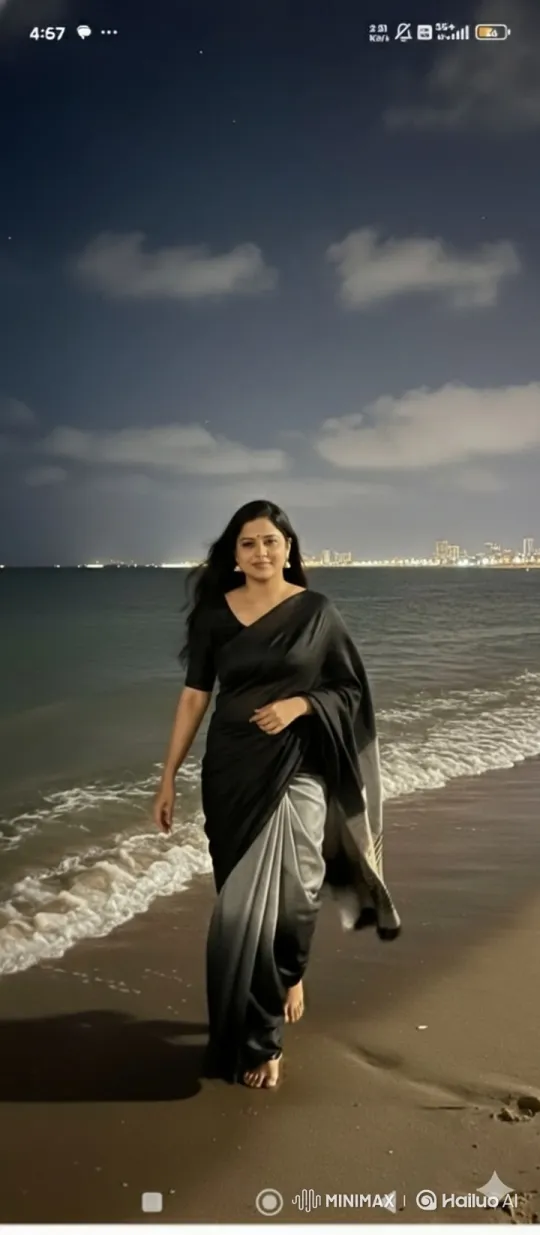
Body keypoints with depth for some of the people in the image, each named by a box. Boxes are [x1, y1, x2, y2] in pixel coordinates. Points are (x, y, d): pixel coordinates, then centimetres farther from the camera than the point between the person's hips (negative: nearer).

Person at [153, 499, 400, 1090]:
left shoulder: (316, 610, -2)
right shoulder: (214, 612, 1)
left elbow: (349, 689, 3)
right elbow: (194, 696, 2)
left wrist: (299, 703, -15)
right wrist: (168, 776, 0)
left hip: (297, 770, -1)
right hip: (231, 770, 1)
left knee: (290, 891, -3)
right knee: (243, 901, 6)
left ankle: (288, 970, 32)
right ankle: (257, 1038, 23)